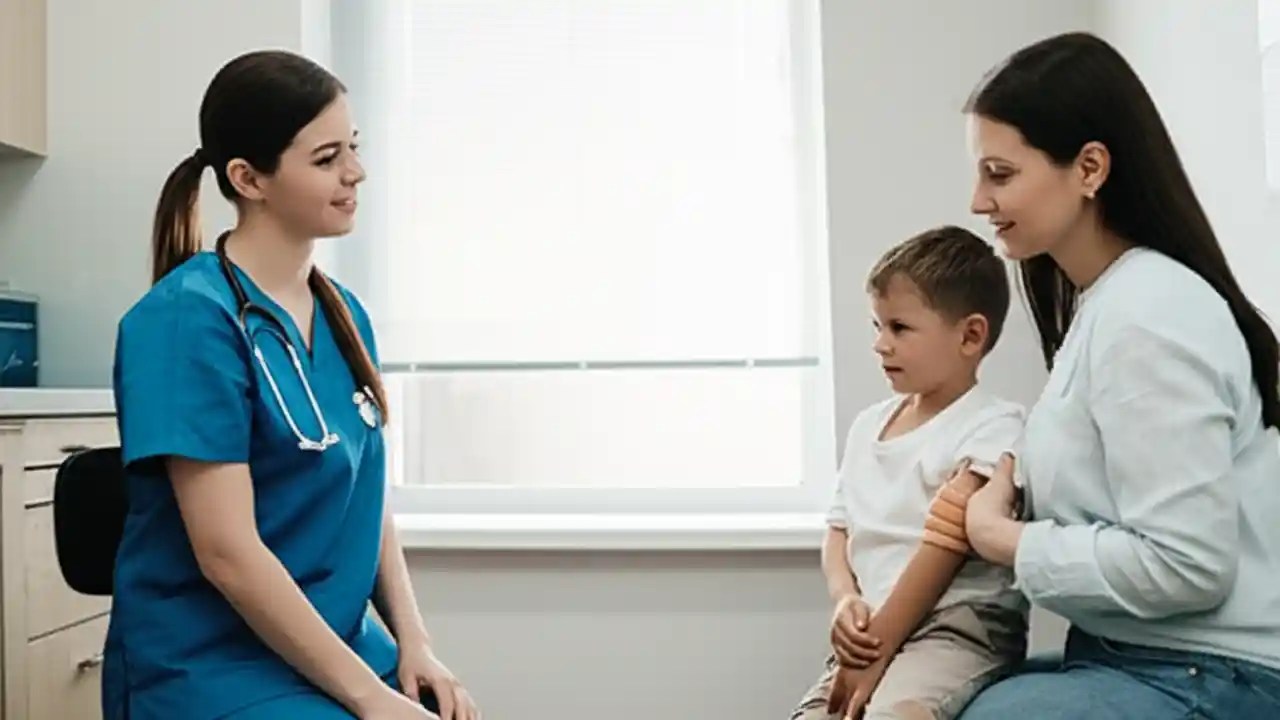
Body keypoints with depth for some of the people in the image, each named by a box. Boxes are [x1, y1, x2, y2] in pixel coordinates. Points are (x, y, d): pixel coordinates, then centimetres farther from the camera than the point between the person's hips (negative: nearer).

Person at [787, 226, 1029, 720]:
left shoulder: (992, 427, -6)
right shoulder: (868, 424, 16)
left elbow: (946, 544, -14)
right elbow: (839, 531, 17)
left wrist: (878, 648, -15)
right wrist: (845, 601, -5)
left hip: (960, 626, -7)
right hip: (873, 633, 8)